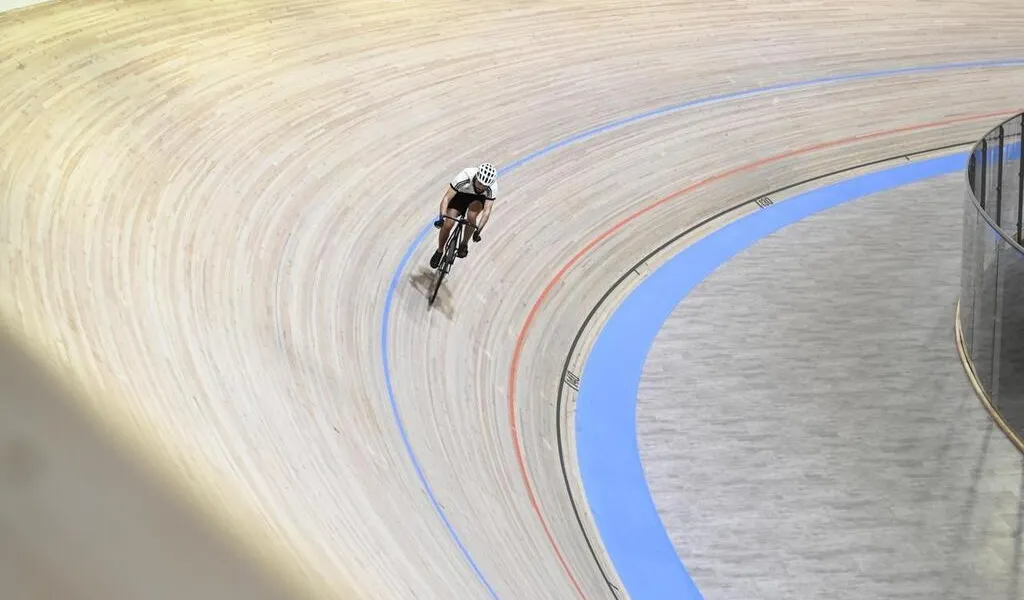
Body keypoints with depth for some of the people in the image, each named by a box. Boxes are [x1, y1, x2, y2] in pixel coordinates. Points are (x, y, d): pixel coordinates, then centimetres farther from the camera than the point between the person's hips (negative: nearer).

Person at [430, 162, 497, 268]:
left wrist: (478, 230, -44)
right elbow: (446, 198, -35)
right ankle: (439, 251, 14)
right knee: (447, 225, -14)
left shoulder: (492, 187, -34)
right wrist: (441, 217, -47)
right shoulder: (464, 177, -39)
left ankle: (464, 244, -12)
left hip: (477, 199, 0)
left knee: (473, 211, -33)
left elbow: (487, 210, -33)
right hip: (460, 195, 0)